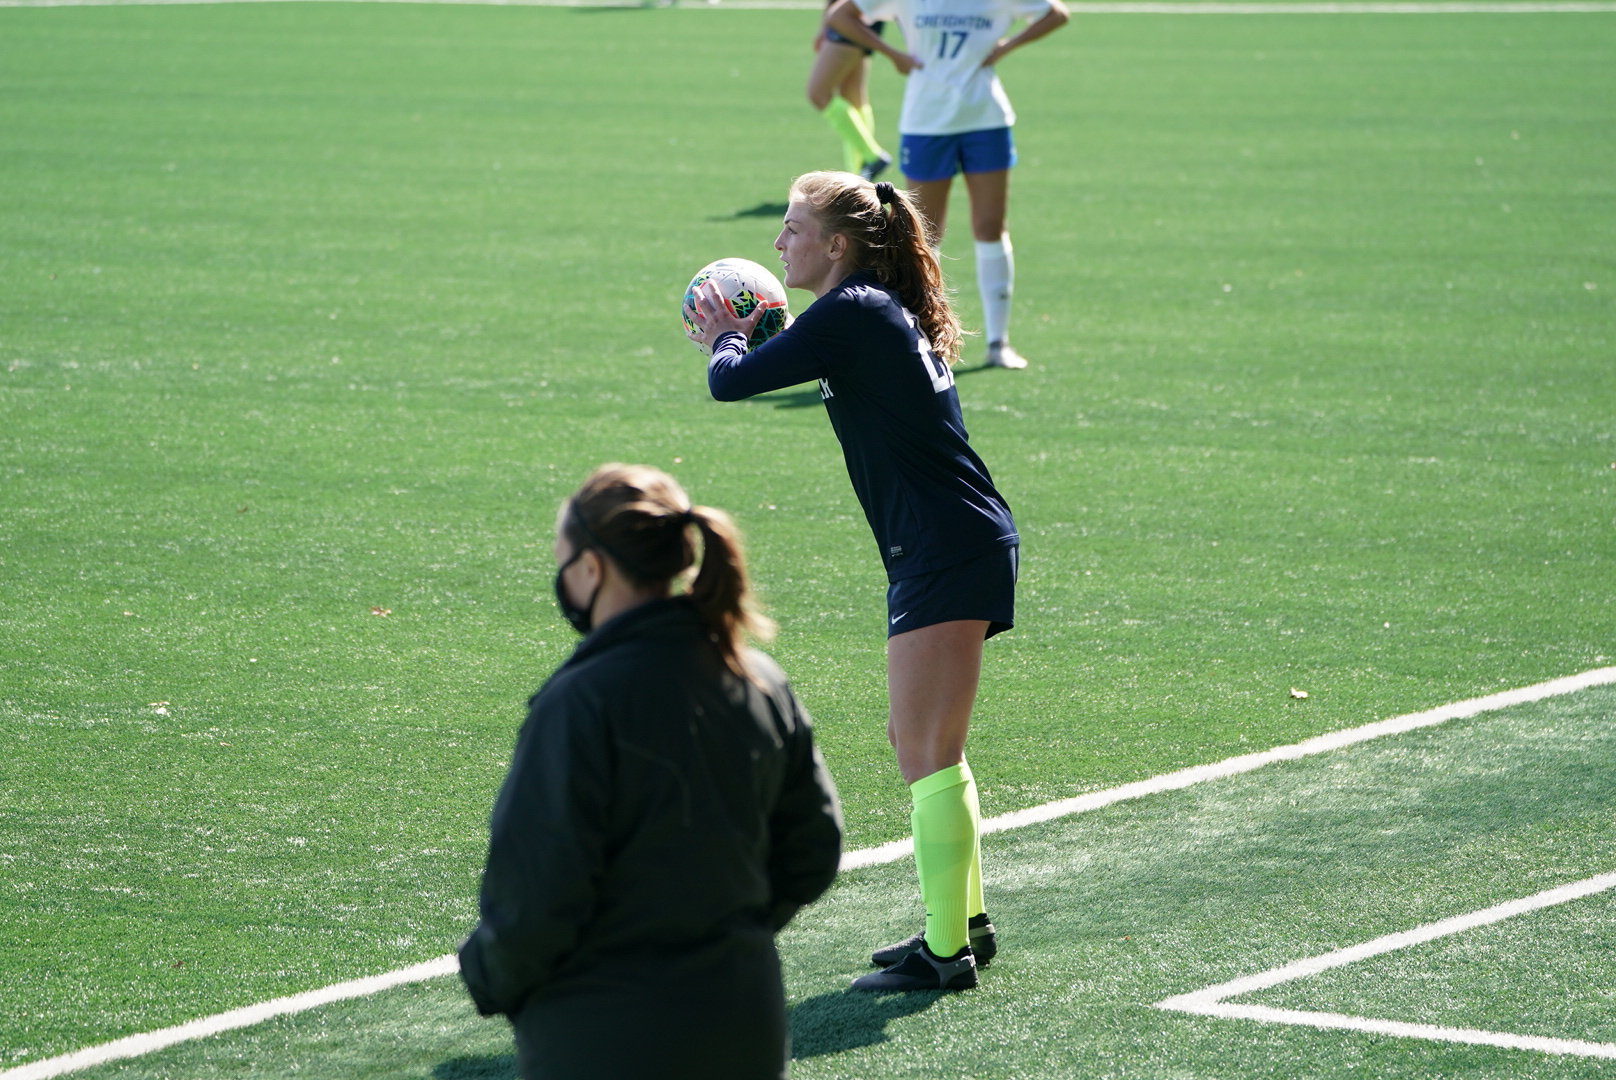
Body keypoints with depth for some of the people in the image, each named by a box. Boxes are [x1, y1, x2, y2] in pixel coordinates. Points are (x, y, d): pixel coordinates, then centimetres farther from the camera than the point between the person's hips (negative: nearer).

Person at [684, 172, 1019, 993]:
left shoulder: (849, 315, -14)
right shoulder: (882, 311, 16)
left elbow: (731, 383, -15)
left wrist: (726, 339, 6)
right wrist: (756, 336, 19)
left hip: (948, 552, -10)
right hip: (954, 548, 10)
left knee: (927, 752, -8)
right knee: (922, 742, 19)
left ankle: (947, 953, -6)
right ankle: (966, 922, 28)